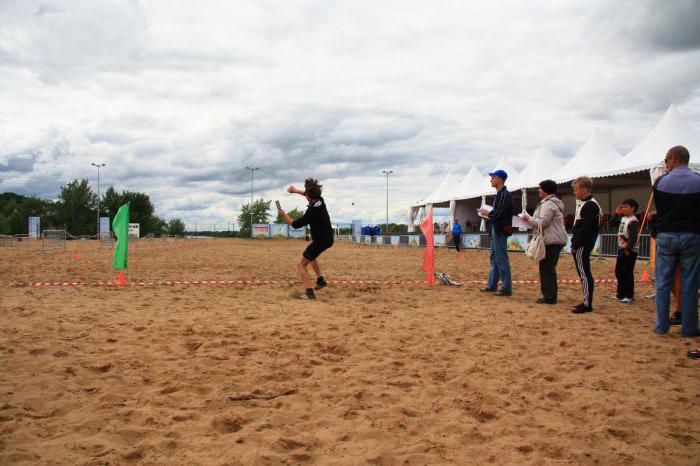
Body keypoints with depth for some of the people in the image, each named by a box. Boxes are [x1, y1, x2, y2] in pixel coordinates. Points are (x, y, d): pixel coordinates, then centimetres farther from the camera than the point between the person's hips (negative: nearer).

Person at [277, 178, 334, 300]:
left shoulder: (312, 212, -27)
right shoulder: (320, 201, -4)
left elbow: (295, 224, -16)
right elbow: (311, 195, 21)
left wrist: (284, 215, -2)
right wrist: (296, 190, 26)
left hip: (320, 241, -9)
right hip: (328, 238, 9)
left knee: (301, 264, -4)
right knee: (311, 255, 34)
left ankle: (309, 293, -14)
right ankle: (320, 280, 28)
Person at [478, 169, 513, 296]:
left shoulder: (504, 195, -14)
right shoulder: (500, 194, 16)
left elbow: (499, 213, -23)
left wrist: (487, 213, -8)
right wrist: (487, 213, 5)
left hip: (501, 230, -11)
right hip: (496, 229, 11)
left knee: (501, 258, -7)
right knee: (494, 257, 16)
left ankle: (506, 288, -3)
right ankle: (492, 285, 25)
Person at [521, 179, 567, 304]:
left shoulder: (548, 204, -14)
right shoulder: (553, 203, 21)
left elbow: (542, 222, -21)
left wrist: (529, 219, -7)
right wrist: (531, 218, 16)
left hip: (551, 241, -11)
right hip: (555, 240, 11)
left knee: (547, 268, -7)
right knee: (548, 268, 14)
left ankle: (549, 297, -5)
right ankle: (550, 296, 18)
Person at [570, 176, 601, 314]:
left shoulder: (590, 206, -15)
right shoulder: (584, 203, 17)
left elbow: (585, 229, -21)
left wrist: (575, 245, -18)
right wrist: (574, 242, 13)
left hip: (582, 245, -10)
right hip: (580, 245, 10)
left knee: (584, 274, -7)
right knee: (584, 273, 14)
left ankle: (587, 304, -4)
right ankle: (587, 301, 21)